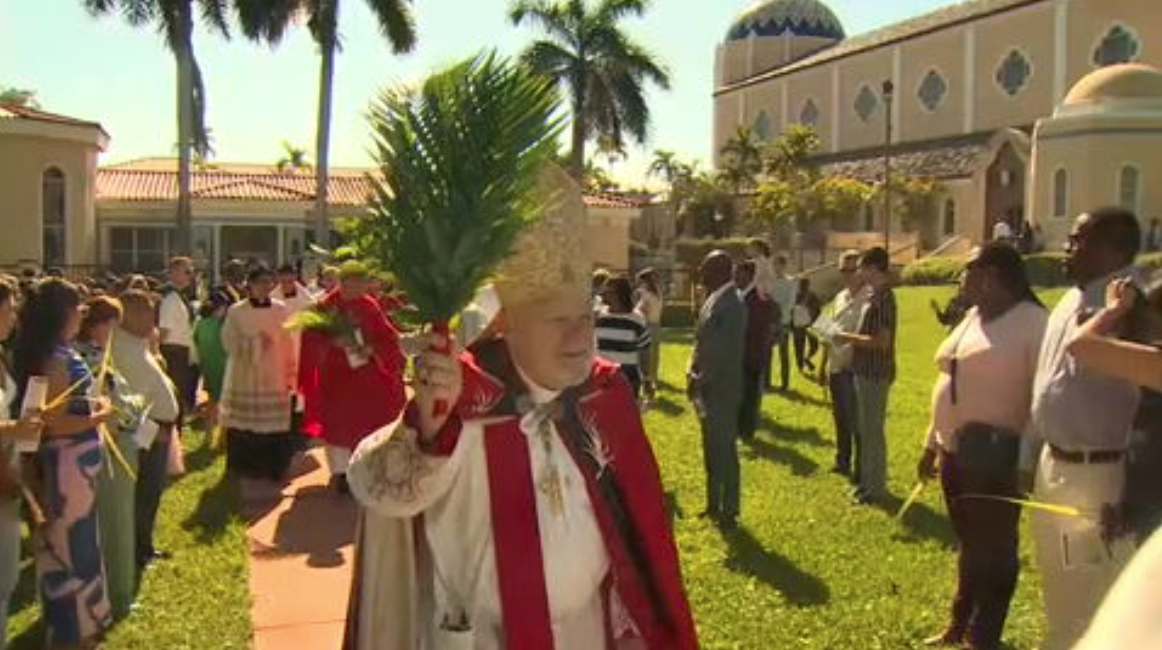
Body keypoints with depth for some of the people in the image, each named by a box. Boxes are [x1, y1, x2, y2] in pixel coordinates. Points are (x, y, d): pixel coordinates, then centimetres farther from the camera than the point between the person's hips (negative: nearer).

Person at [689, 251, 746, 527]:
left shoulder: (730, 305, -18)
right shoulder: (714, 300, 12)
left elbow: (726, 352, -22)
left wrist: (702, 380, -19)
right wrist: (694, 375, 8)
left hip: (720, 389, -10)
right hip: (709, 388, 10)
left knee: (724, 450, -1)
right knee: (712, 449, 17)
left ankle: (729, 511, 8)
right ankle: (714, 505, 27)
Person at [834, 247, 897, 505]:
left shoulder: (883, 298, -20)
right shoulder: (876, 295, 11)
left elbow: (882, 341, -25)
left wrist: (848, 338, -17)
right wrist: (849, 338, 7)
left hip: (875, 373, -10)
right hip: (867, 371, 10)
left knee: (873, 431, -1)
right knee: (866, 429, 17)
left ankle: (876, 488, 9)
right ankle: (868, 481, 27)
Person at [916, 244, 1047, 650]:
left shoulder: (1032, 322, -15)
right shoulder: (973, 317, 11)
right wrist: (933, 442, 18)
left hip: (997, 459, -8)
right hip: (955, 452, 8)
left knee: (993, 548, 6)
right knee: (969, 544, 20)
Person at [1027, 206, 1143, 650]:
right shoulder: (1071, 301, 9)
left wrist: (1132, 494, -22)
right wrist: (1028, 458, 20)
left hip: (1099, 474, -9)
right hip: (1053, 465, 9)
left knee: (1094, 603, 4)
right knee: (1058, 589, 25)